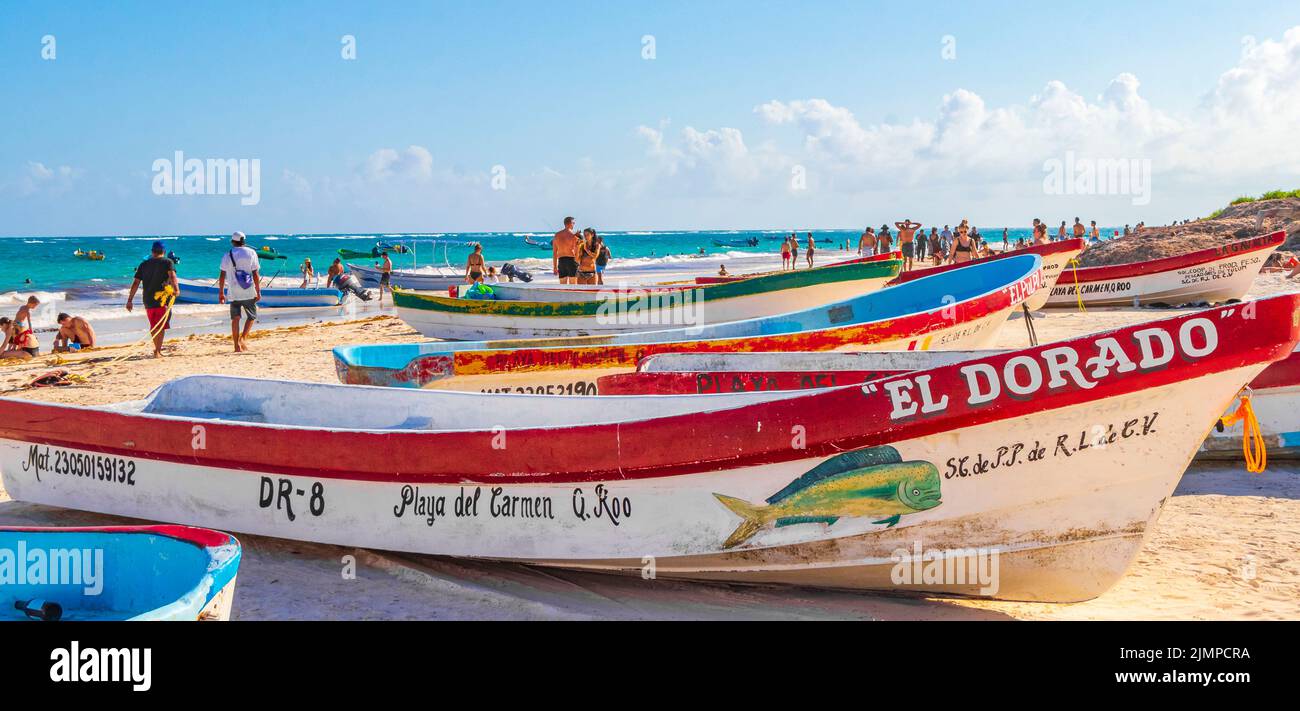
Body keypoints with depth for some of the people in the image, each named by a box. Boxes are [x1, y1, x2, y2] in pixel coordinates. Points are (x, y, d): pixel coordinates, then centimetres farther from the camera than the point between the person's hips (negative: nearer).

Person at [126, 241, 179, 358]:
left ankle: (157, 348, 32)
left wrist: (130, 300, 10)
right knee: (161, 326, -2)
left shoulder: (144, 264, 12)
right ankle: (157, 351, -12)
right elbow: (172, 275, -20)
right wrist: (176, 288, -35)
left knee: (153, 326, 18)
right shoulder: (168, 262, 0)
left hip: (148, 300, 4)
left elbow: (136, 283, 8)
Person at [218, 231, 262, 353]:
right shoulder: (251, 253, 1)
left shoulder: (227, 255, 5)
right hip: (249, 293, -1)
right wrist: (258, 291, 0)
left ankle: (237, 346, 0)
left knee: (235, 319, 5)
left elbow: (222, 276, 4)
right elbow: (255, 274, -4)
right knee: (251, 316, 12)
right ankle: (243, 339, -7)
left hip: (234, 293, 1)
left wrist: (221, 293, 11)